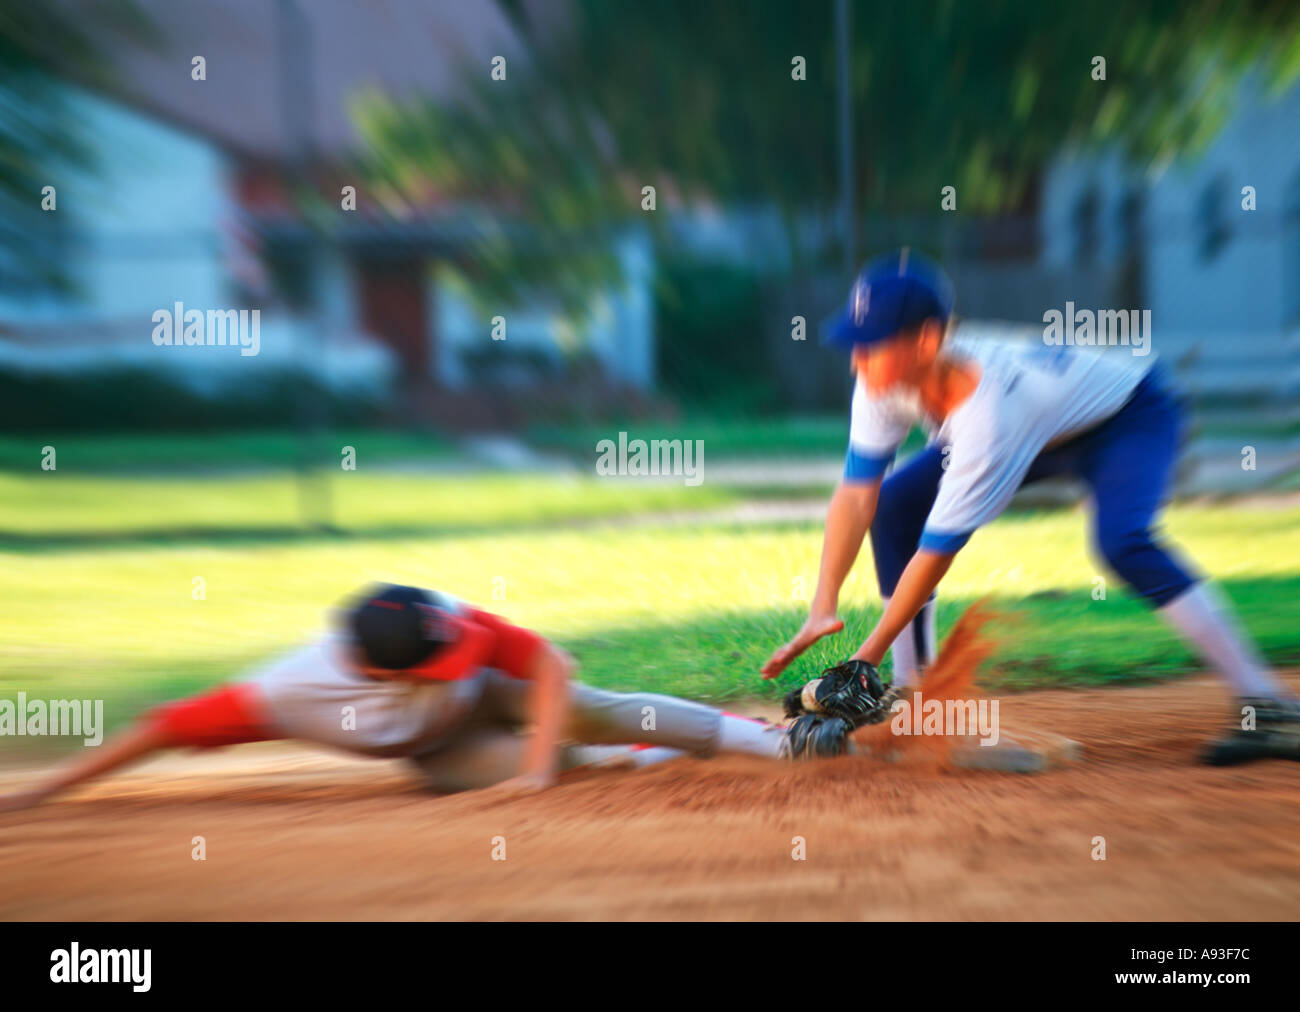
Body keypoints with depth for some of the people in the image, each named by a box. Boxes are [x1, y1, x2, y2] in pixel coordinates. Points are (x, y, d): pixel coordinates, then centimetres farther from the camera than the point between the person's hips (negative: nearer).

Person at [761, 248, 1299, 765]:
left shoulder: (986, 417, -43)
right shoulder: (885, 378, -25)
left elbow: (937, 550, -37)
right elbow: (856, 495, -21)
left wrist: (868, 655, -31)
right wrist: (823, 609, -31)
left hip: (1130, 415, -8)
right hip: (1044, 426, 8)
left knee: (1121, 540, -36)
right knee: (894, 501, -5)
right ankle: (912, 689, 4)